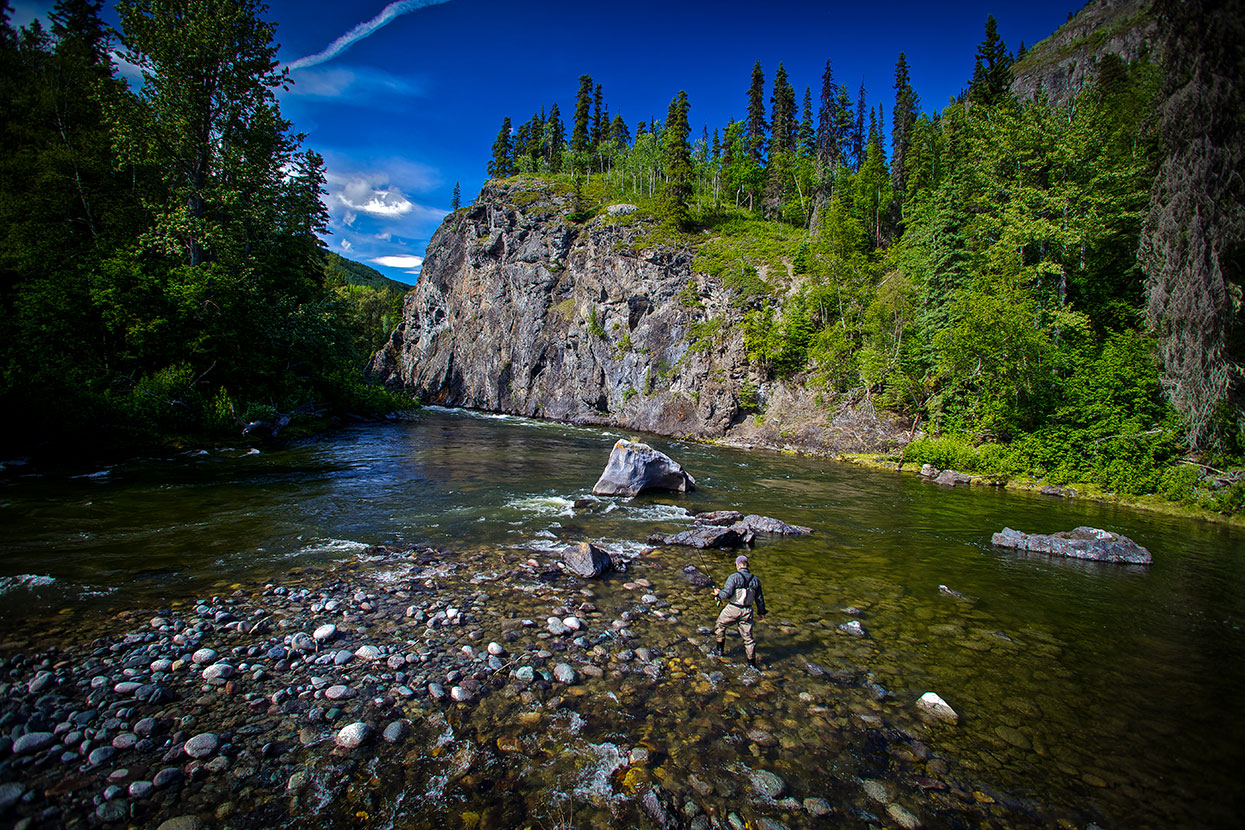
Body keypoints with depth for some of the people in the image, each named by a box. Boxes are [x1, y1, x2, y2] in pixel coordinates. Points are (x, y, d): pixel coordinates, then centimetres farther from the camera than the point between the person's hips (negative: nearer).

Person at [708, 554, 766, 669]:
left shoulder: (734, 577, -13)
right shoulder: (755, 580, 4)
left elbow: (727, 594, -18)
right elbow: (759, 598, 11)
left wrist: (718, 593, 2)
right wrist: (761, 612, 24)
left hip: (732, 610, -4)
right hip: (747, 612, 4)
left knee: (720, 625, 21)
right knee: (747, 637, 12)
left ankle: (719, 650, 28)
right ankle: (752, 663, 17)